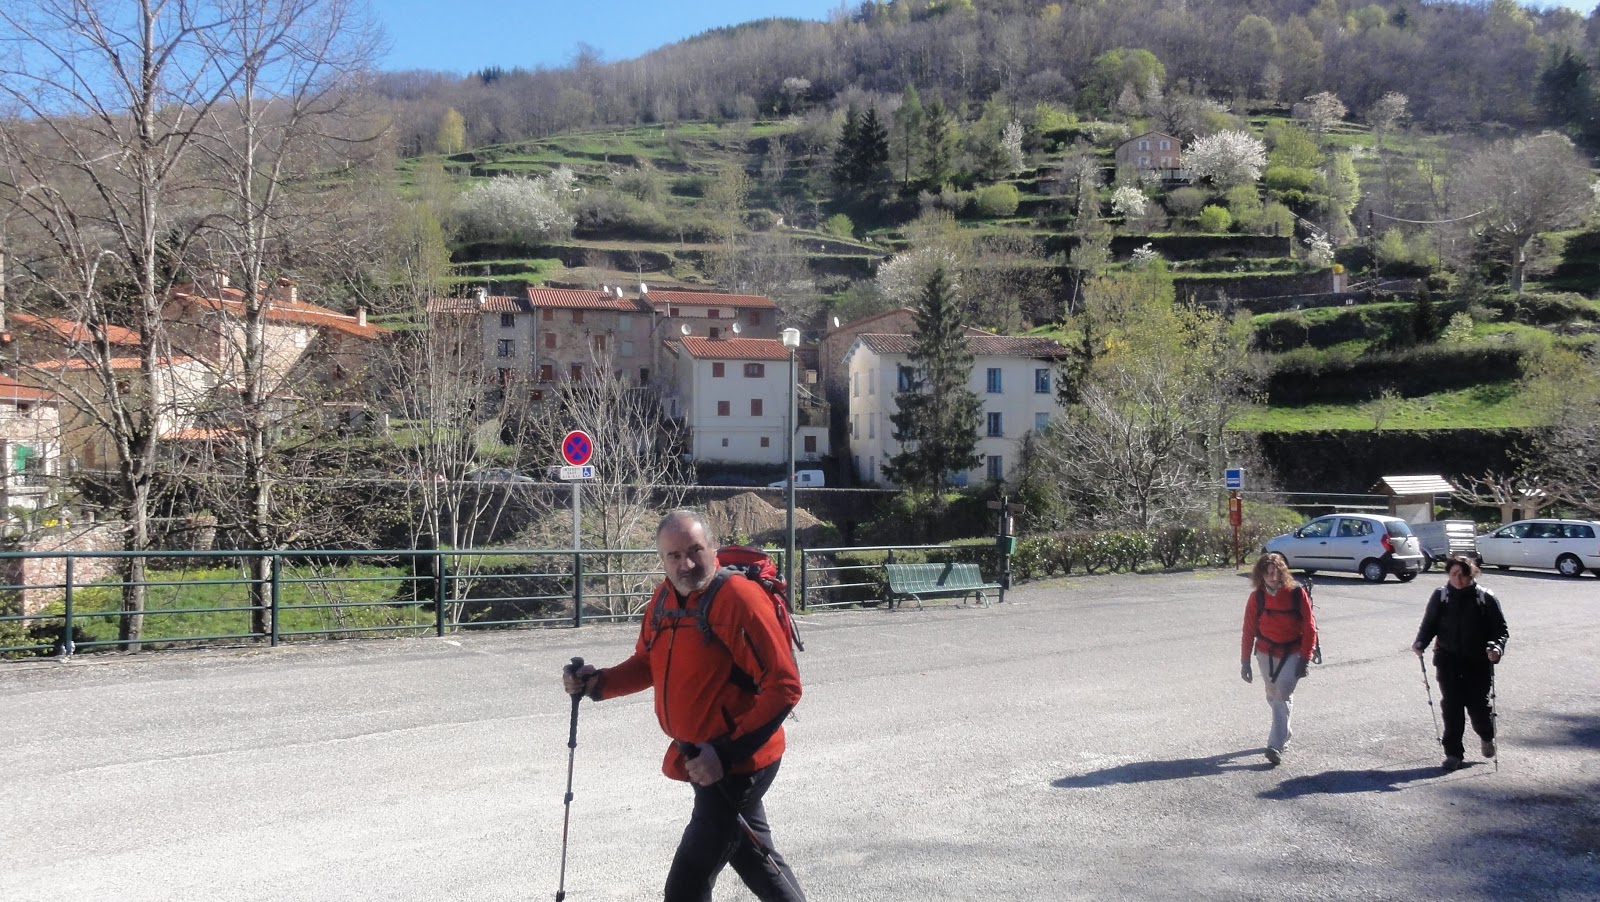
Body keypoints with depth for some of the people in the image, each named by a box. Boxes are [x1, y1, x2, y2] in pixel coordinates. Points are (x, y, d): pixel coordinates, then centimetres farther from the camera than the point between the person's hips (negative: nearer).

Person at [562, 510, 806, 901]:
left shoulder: (739, 599, -22)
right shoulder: (663, 600, 3)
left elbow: (784, 688, -24)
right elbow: (647, 664, 17)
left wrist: (727, 753, -25)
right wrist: (598, 682, -2)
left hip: (737, 763, -8)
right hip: (705, 759, 8)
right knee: (755, 858, 24)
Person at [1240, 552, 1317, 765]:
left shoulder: (1297, 594, -12)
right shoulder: (1257, 597, -5)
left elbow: (1309, 628, -7)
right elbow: (1248, 631, 0)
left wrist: (1305, 658, -10)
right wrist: (1245, 661, 0)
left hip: (1293, 652, -3)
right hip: (1266, 652, 3)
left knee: (1283, 693, -16)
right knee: (1273, 696, 12)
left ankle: (1276, 745, -17)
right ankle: (1285, 733, 35)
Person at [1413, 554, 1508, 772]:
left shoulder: (1486, 598, -6)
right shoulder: (1440, 596, -1)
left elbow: (1501, 630, -3)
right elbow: (1429, 624, 7)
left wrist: (1496, 647, -22)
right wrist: (1421, 643, -12)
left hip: (1479, 662, -1)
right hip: (1448, 662, 1)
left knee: (1478, 705, 2)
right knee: (1451, 707, -2)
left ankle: (1487, 737, 35)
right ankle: (1454, 753, 10)